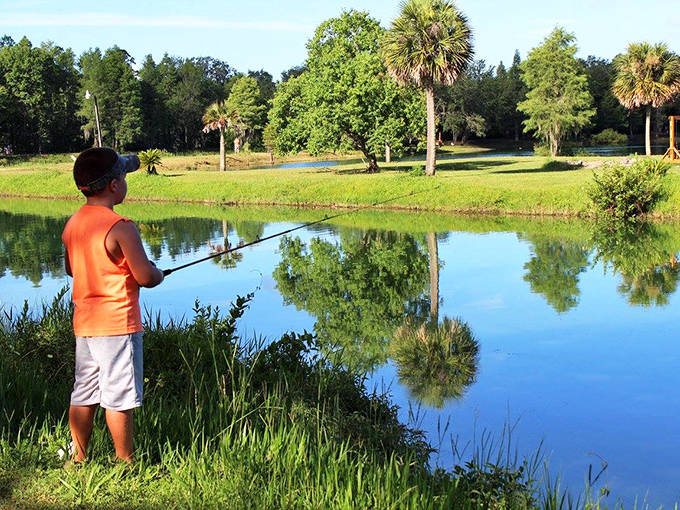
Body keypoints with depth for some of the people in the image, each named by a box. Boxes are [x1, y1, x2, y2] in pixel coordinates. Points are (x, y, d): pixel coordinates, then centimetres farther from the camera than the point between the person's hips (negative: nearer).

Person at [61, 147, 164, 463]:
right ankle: (125, 462, 11)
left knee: (83, 394, 14)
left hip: (84, 324, 8)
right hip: (117, 323, -8)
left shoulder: (72, 224, 7)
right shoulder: (120, 228, -18)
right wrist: (158, 272, 5)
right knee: (119, 397, 1)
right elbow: (146, 277, -17)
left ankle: (78, 459, 22)